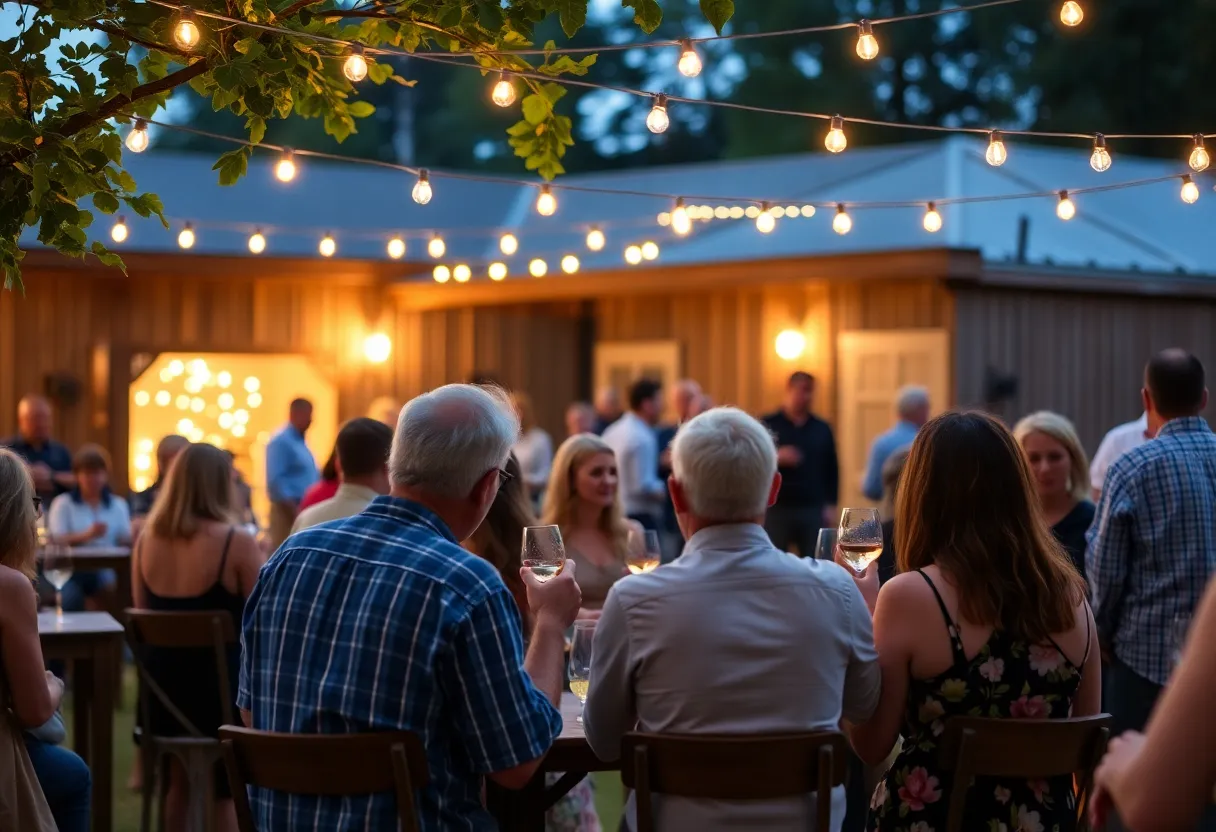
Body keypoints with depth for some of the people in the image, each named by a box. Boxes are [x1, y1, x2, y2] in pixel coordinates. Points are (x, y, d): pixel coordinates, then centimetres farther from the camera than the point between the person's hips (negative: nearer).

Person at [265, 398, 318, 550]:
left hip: (306, 513, 9)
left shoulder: (300, 442, 17)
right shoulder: (280, 442, -10)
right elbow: (275, 481, -18)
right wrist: (295, 512, -20)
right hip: (288, 512, -9)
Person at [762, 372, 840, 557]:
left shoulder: (822, 429, 10)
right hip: (776, 509, -2)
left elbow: (832, 470, 10)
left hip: (813, 511, 2)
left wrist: (830, 505, 3)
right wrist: (776, 458, -20)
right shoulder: (767, 426, 1)